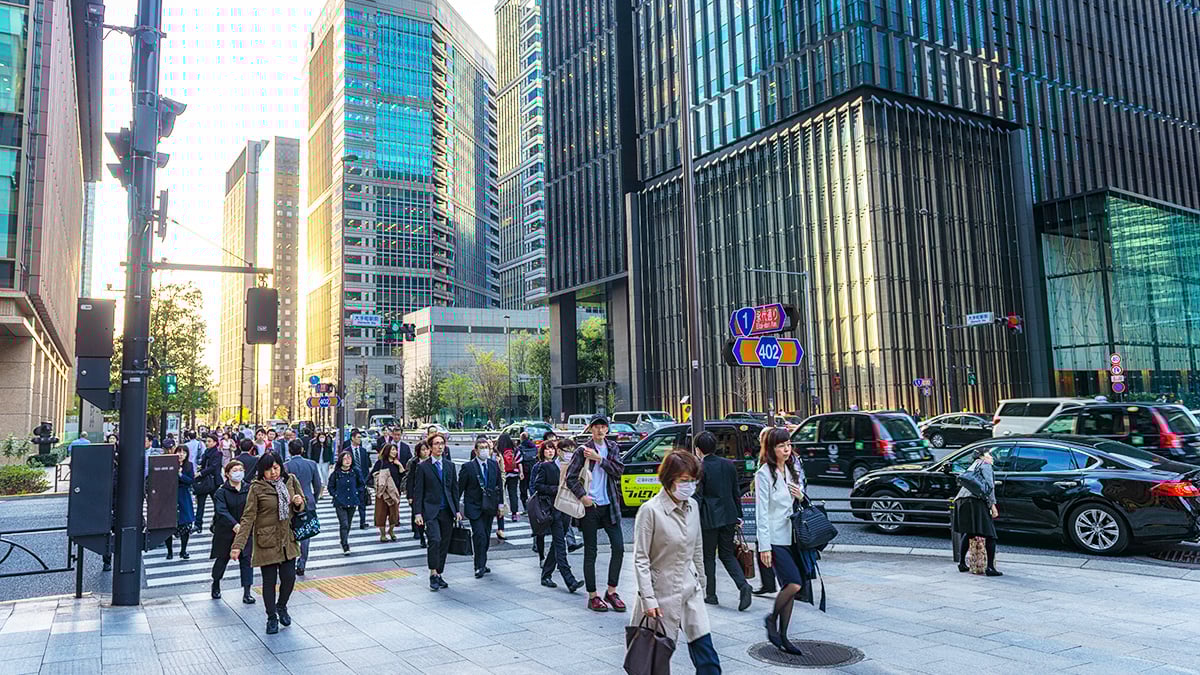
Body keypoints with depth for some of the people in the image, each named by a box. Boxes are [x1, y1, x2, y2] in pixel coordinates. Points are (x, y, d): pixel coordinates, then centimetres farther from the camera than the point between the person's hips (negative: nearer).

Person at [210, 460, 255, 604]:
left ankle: (247, 592, 0)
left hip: (245, 530, 1)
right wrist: (234, 525, -37)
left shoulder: (249, 489, -1)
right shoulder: (221, 492, -8)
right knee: (222, 559, 15)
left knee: (246, 559, -4)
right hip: (225, 532, -1)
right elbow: (221, 511, -22)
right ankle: (216, 585, 41)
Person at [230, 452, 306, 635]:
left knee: (289, 577, 1)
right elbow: (248, 518, -12)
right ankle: (272, 618, 24)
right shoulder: (256, 488, -10)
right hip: (266, 541, -3)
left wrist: (298, 503, -10)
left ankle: (281, 606, 31)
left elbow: (301, 507, 15)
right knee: (269, 581, 5)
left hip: (288, 539, 3)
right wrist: (237, 545, -18)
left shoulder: (291, 480, 2)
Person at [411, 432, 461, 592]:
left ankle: (439, 574, 19)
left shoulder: (450, 465, 11)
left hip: (447, 511, 4)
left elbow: (455, 488, 13)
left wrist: (457, 510, 8)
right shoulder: (423, 467, -1)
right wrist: (418, 513, -9)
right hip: (430, 510, -4)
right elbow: (418, 491, -2)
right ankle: (433, 574, -6)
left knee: (444, 544, 6)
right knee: (435, 540, -18)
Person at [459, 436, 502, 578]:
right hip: (474, 507, -5)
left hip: (489, 506, 5)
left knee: (486, 536, 12)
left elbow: (499, 485, 12)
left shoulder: (494, 465, 5)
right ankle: (479, 566, -3)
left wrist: (500, 503, 8)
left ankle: (482, 564, 27)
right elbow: (460, 487, -5)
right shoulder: (468, 467, -10)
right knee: (480, 536, -13)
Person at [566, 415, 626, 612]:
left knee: (618, 548, 1)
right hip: (590, 507, -4)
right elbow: (571, 477, -6)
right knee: (590, 552, 4)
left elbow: (619, 470, -6)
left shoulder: (612, 448, 7)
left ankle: (611, 592, 15)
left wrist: (599, 459, -15)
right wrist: (583, 496, -14)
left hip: (610, 505, 4)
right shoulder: (583, 450, -6)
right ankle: (592, 596, 14)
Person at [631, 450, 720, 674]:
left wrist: (701, 580, 17)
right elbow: (640, 559, -15)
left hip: (690, 590, 6)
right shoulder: (650, 510, -16)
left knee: (704, 648, 4)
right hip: (662, 592, -5)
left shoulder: (692, 506, 2)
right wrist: (648, 599, -17)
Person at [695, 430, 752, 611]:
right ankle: (743, 586, -5)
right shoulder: (729, 464, 4)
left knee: (708, 556, 10)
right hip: (728, 516, 5)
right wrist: (738, 516, 18)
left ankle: (711, 594, 17)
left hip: (709, 518, -5)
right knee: (727, 554, 14)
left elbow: (697, 497, -13)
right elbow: (736, 492, 10)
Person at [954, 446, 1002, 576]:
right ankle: (990, 567, -15)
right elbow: (989, 485, -4)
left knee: (967, 533, 18)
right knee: (990, 534, -8)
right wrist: (993, 504, -7)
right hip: (976, 500, -9)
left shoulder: (972, 466, 32)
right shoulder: (985, 465, 7)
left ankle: (962, 563, 18)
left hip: (961, 499, 9)